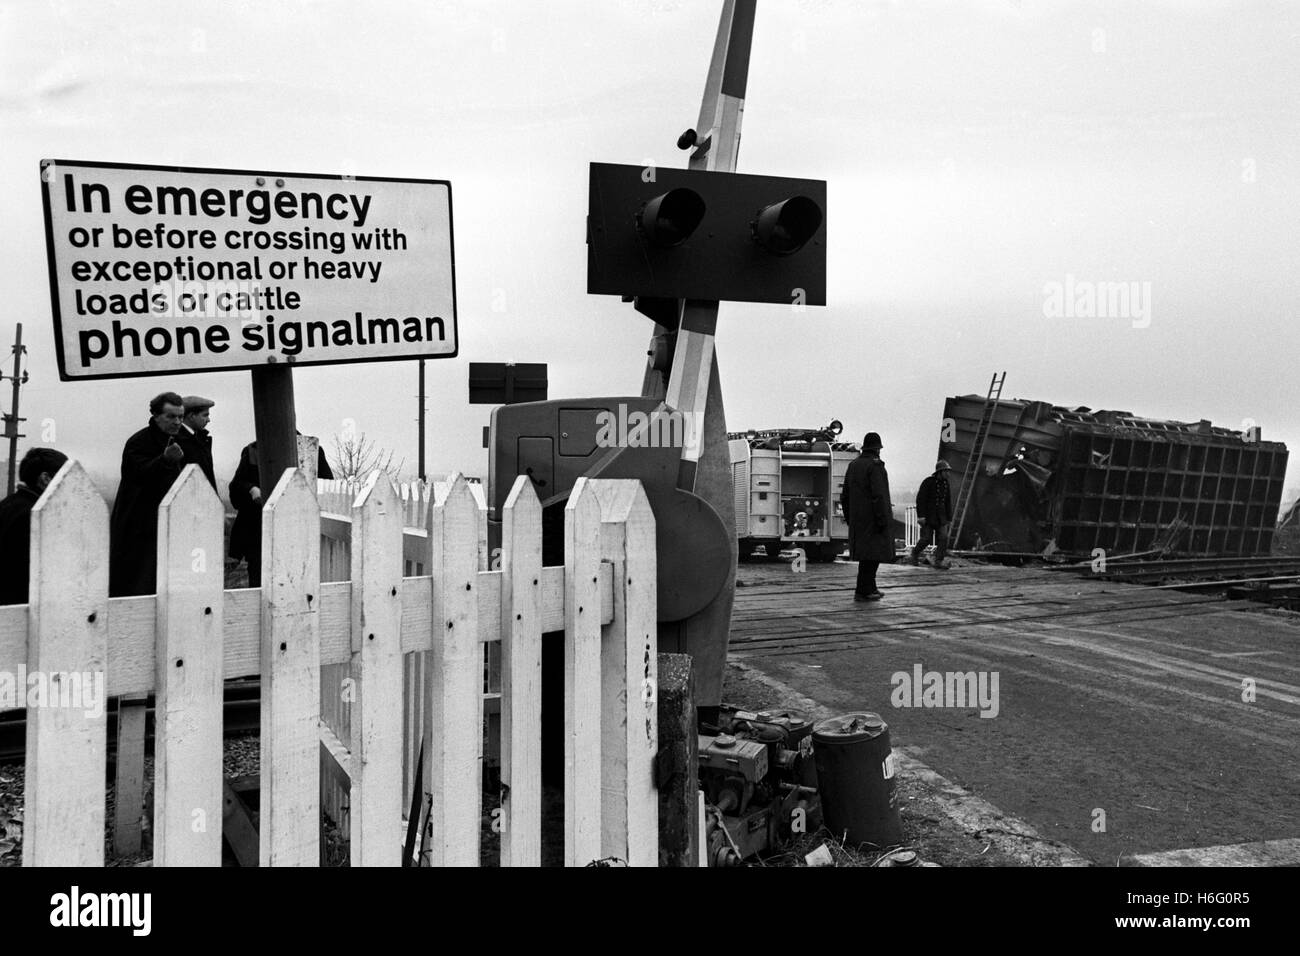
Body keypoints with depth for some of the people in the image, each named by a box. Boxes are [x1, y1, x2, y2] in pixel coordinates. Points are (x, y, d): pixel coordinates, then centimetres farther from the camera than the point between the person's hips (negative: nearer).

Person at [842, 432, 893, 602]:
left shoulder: (853, 465, 13)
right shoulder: (875, 466, -12)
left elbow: (845, 496, 16)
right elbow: (878, 496, -20)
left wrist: (849, 518, 20)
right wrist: (883, 521, -19)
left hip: (858, 520, 8)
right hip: (873, 519, -8)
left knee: (868, 553, 15)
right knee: (872, 553, -4)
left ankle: (870, 588, 20)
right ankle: (863, 591, -5)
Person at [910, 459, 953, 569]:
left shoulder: (945, 483, 9)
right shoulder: (928, 482, -9)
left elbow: (948, 502, 16)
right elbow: (920, 499, -14)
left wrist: (949, 518, 15)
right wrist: (921, 516, -20)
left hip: (941, 517, 5)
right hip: (928, 516, -5)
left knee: (943, 537, -7)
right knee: (926, 538, -4)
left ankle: (938, 561, -3)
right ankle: (915, 552, 24)